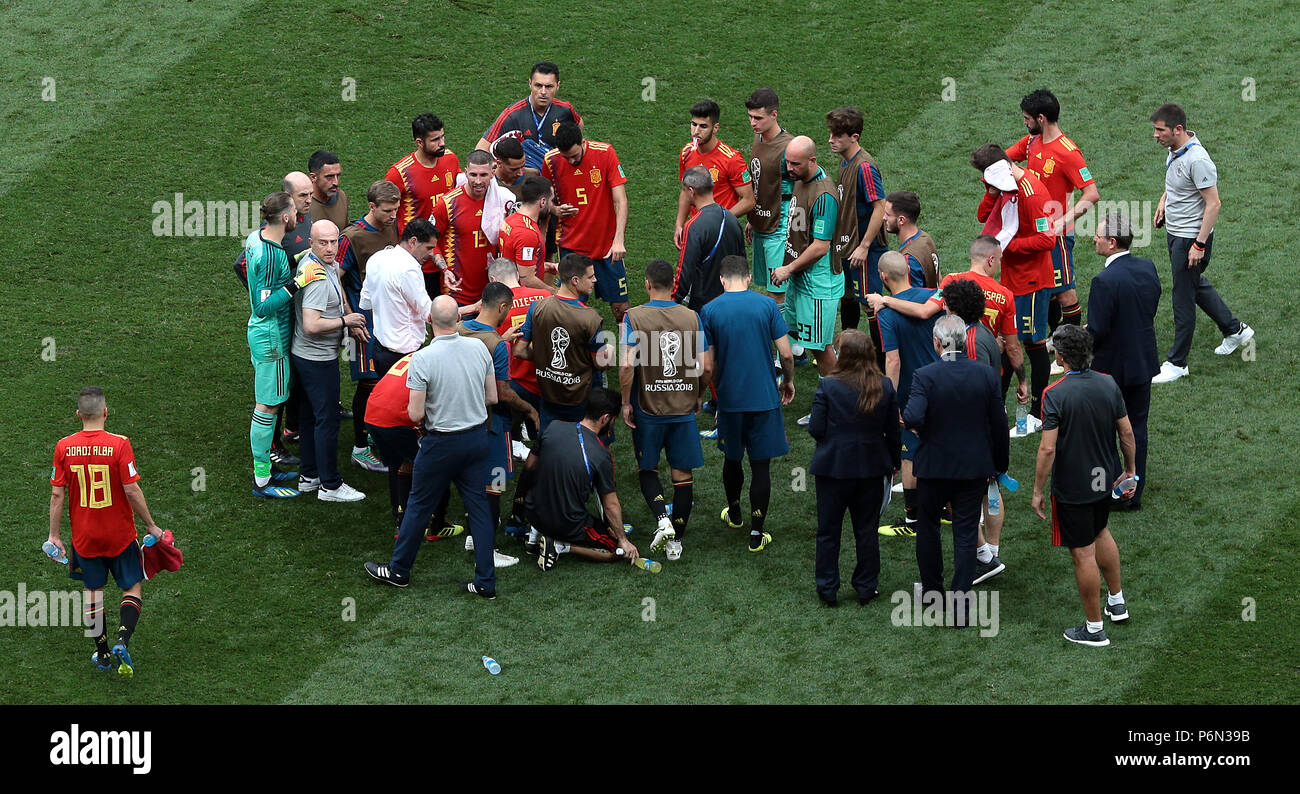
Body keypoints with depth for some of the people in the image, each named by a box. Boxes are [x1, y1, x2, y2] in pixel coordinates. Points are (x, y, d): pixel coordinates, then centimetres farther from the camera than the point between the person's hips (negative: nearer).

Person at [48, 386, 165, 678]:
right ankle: (122, 640, -11)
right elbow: (132, 491, -15)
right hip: (120, 534, -2)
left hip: (84, 536, 2)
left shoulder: (64, 447, -8)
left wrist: (54, 535, 4)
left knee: (92, 590, 18)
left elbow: (57, 494, -5)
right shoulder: (119, 444, -17)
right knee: (132, 589, 11)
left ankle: (102, 653, 24)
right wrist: (150, 525, -3)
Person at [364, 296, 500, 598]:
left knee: (419, 506, 12)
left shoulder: (422, 360, -20)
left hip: (442, 443, -4)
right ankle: (486, 582, 12)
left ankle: (399, 570, 27)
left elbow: (415, 414, -17)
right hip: (477, 438, 4)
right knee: (479, 507, 11)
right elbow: (492, 398, 3)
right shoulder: (479, 348, -6)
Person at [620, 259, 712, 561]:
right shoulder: (691, 318, -4)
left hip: (647, 409, -1)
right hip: (683, 408, 2)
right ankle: (676, 540, 15)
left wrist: (626, 403, -5)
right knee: (683, 473, 11)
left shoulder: (634, 317, -11)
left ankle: (663, 519, -4)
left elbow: (627, 365, -18)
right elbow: (706, 367, -3)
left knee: (647, 468, 17)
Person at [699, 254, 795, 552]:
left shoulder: (709, 311, -6)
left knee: (732, 458, 22)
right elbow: (786, 353, -6)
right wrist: (788, 381, 12)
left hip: (729, 399, 1)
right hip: (764, 397, -1)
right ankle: (757, 533, 4)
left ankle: (734, 514, 41)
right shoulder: (767, 305, -6)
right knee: (761, 464, 4)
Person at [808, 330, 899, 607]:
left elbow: (815, 430, -14)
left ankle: (828, 589, 15)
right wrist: (893, 463, 14)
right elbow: (893, 431, 1)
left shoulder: (827, 387, -16)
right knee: (867, 530, 14)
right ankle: (866, 587, 20)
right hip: (871, 469, 3)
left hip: (833, 467, -3)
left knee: (828, 531, 11)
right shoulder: (885, 387, -6)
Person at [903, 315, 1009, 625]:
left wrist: (911, 424, -3)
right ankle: (961, 598, 1)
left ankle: (932, 589, 29)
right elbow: (999, 424, 0)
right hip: (975, 467, 2)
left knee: (928, 527, 19)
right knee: (966, 533, 6)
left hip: (934, 466, -2)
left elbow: (912, 417, -28)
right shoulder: (986, 375, -6)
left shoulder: (925, 376, -16)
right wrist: (1000, 463, 13)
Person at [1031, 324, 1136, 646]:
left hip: (1072, 487, -6)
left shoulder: (1055, 394, -22)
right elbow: (1127, 432, 1)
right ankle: (1117, 602, 41)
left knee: (1083, 554, 3)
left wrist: (1038, 491, -13)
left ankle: (1094, 628, 13)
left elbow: (1048, 448, -23)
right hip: (1104, 479, 6)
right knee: (1101, 532, 31)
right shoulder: (1108, 384, -6)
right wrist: (1130, 470, 16)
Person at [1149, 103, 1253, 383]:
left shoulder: (1197, 160, -27)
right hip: (1174, 233, 10)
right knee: (1197, 285, 24)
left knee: (1184, 298, -1)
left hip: (1191, 237, -10)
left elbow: (1213, 204, -25)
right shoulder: (1176, 150, 1)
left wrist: (1199, 245, -24)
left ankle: (1177, 363, 9)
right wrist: (1164, 200, 8)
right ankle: (1235, 330, 41)